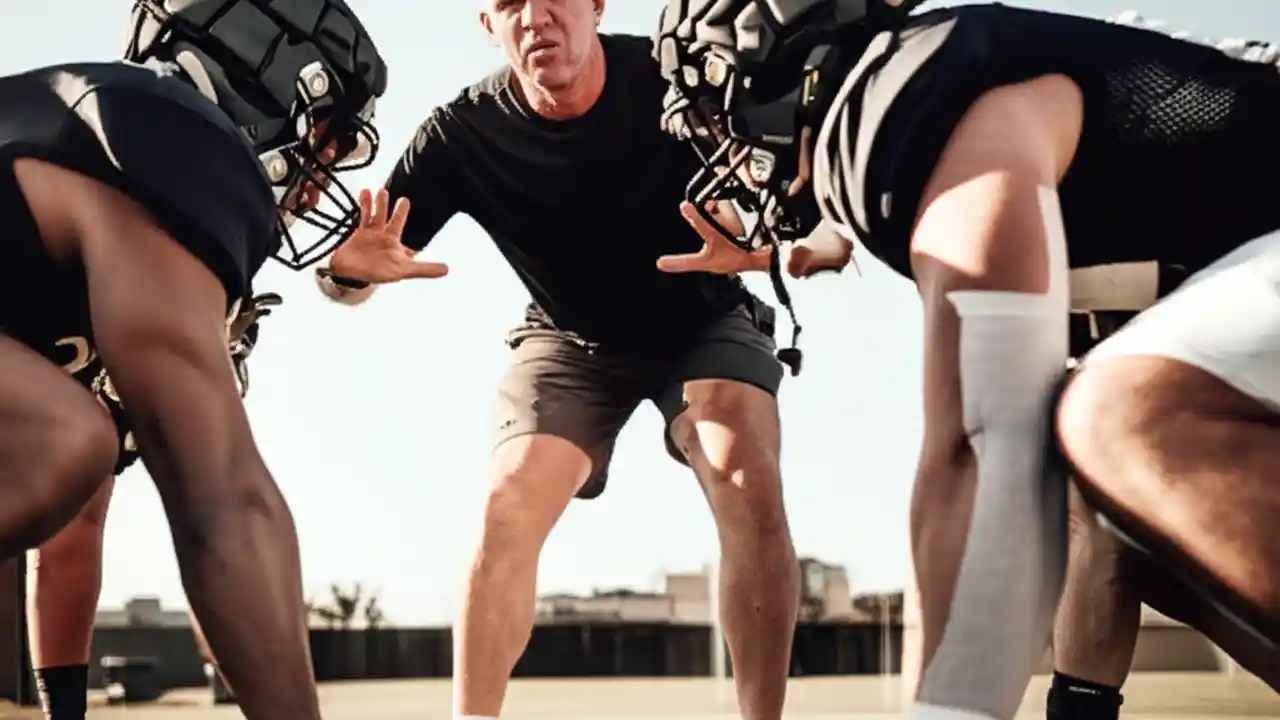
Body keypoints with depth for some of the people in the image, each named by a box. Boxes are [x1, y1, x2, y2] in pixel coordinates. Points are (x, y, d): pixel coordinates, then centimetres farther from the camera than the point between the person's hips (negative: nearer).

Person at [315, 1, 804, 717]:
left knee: (748, 483, -25)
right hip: (576, 338, 1)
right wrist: (352, 265, -43)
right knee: (509, 506, -18)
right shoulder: (462, 134, -24)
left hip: (706, 318, -1)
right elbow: (349, 277, -18)